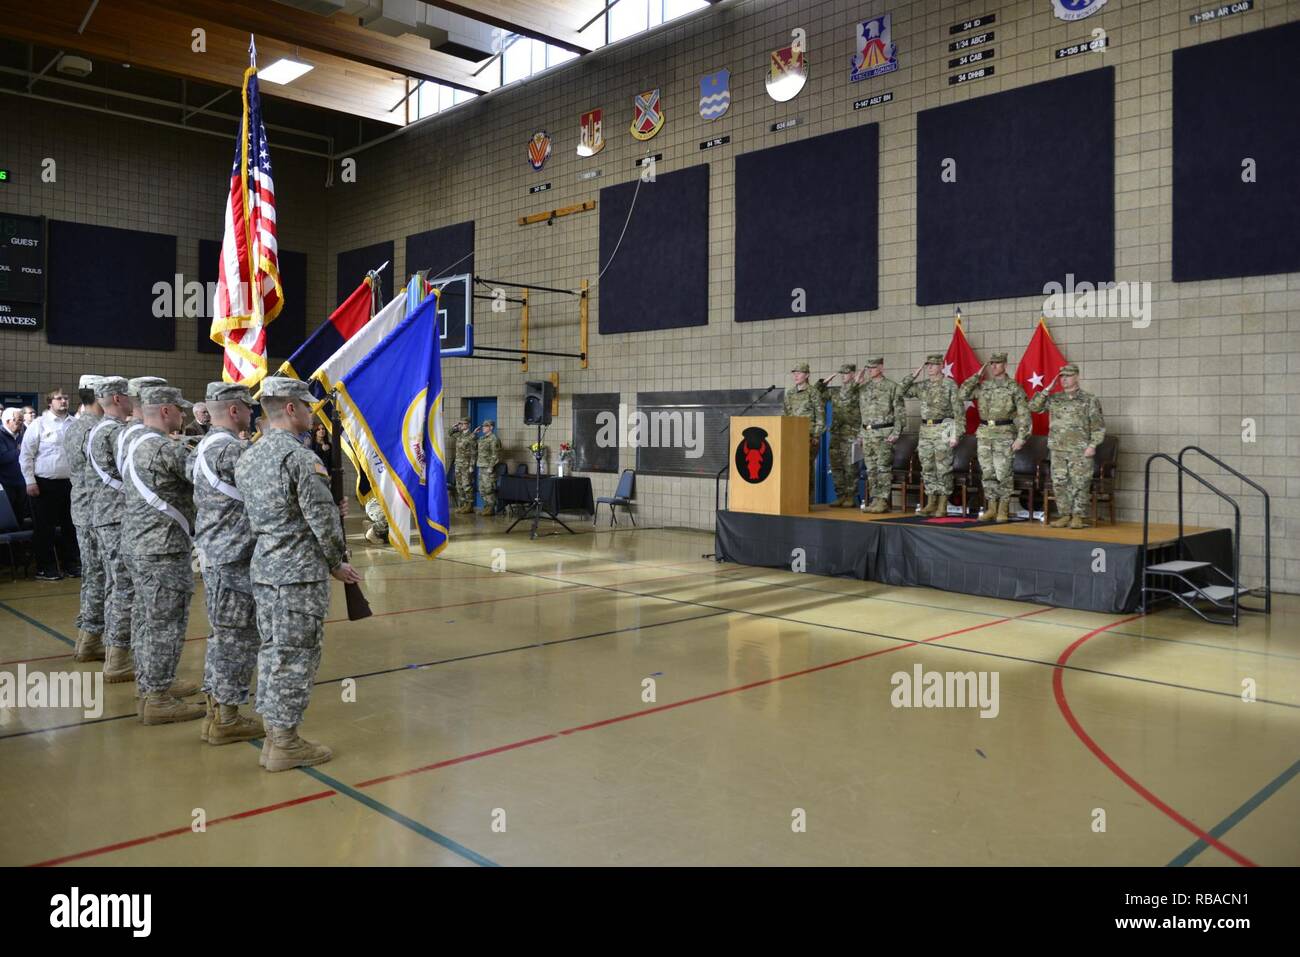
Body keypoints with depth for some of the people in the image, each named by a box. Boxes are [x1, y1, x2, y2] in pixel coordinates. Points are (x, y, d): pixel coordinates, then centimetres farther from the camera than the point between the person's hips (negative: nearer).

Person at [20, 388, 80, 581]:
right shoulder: (39, 424, -3)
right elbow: (26, 455, -2)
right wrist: (30, 482, -6)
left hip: (68, 482, 3)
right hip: (43, 484, -3)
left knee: (69, 526, 9)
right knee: (44, 528, 4)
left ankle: (71, 564, 20)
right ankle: (45, 568, 12)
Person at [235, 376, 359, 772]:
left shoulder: (247, 459, 12)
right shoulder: (299, 457, -16)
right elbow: (323, 520, -15)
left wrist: (332, 513, 13)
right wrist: (337, 562, -1)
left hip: (263, 569, 9)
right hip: (300, 574, -9)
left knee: (272, 651, 14)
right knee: (296, 656, 0)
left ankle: (274, 736, 22)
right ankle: (285, 742, 8)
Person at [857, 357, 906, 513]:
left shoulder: (892, 387, -3)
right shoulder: (863, 388, 14)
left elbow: (900, 412, -6)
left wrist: (896, 433, -13)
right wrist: (860, 432, 13)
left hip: (884, 434, -6)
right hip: (867, 434, 6)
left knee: (884, 468, -7)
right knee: (871, 470, 7)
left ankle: (883, 501, -5)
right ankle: (874, 500, 12)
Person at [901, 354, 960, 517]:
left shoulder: (950, 385, -5)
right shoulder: (922, 385, 11)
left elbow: (959, 412, -7)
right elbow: (902, 392, 11)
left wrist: (956, 435, -13)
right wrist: (914, 375, 4)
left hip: (943, 430, -6)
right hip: (925, 431, 6)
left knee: (943, 469, -2)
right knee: (927, 469, 8)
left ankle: (942, 506, 3)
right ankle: (930, 504, 16)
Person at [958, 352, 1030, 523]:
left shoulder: (1014, 387, -3)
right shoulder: (983, 386, 10)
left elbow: (1024, 414, -5)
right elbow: (962, 395, 1)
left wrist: (1021, 438, -12)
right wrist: (976, 376, 2)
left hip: (1004, 435, -4)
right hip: (984, 434, 4)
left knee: (1003, 473, -3)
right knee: (987, 473, 7)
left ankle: (1003, 510, 7)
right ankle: (991, 508, 16)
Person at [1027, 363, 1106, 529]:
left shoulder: (1089, 400, 2)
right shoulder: (1054, 399, 13)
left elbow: (1099, 425, -1)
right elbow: (1033, 406, 8)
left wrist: (1092, 445, -11)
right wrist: (1047, 389, 3)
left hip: (1080, 451, -4)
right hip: (1057, 450, 4)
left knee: (1079, 484, -3)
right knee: (1059, 483, 3)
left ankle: (1077, 517, 4)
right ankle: (1065, 515, 12)